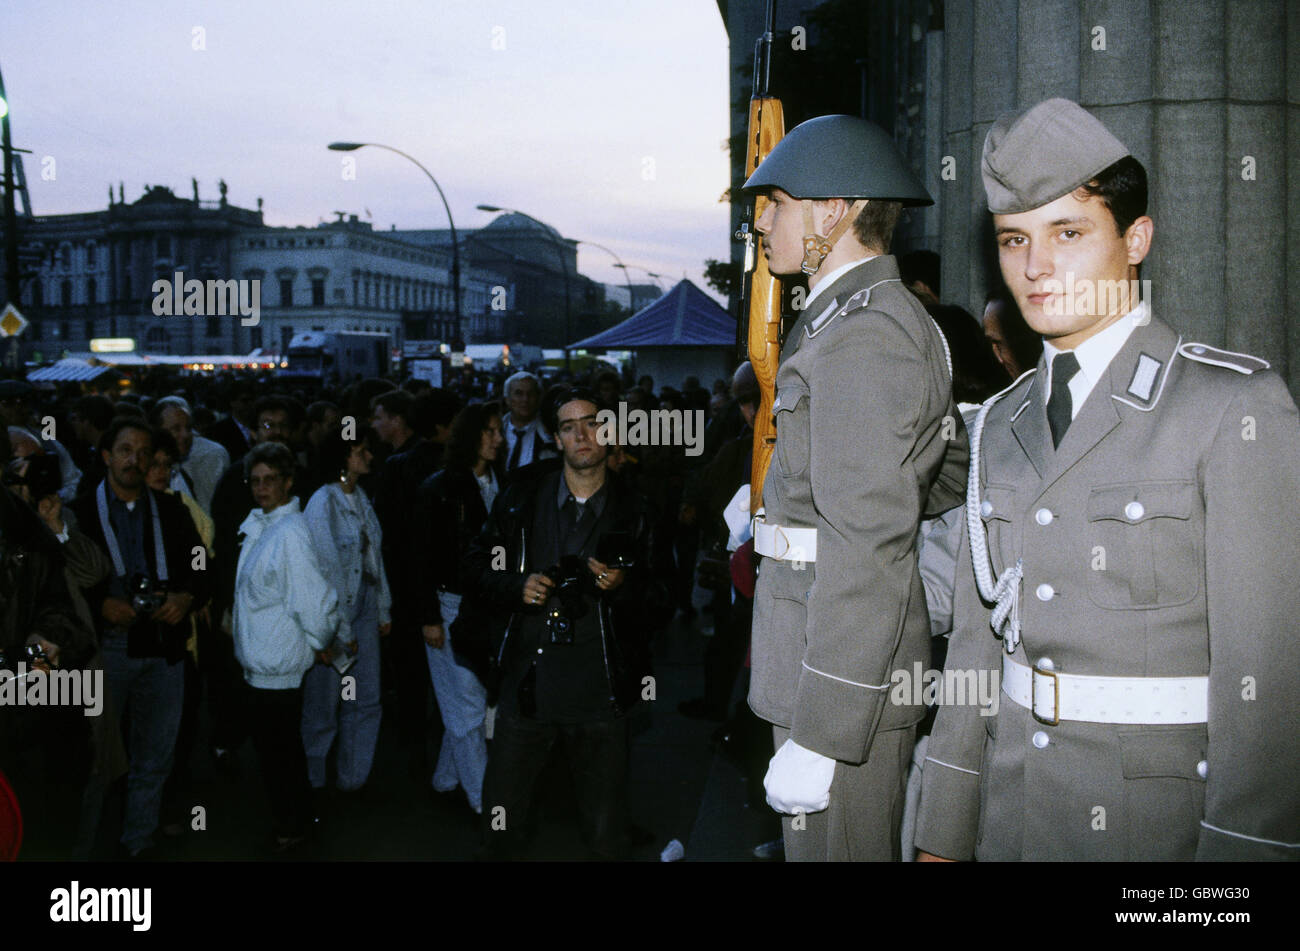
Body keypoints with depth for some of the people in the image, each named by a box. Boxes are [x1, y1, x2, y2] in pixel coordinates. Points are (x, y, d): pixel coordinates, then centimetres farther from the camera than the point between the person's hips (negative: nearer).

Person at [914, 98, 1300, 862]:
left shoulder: (1238, 408, -11)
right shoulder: (1004, 422, 8)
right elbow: (979, 634, 9)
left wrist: (1238, 845, -19)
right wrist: (944, 831, 8)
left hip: (1163, 824, -5)